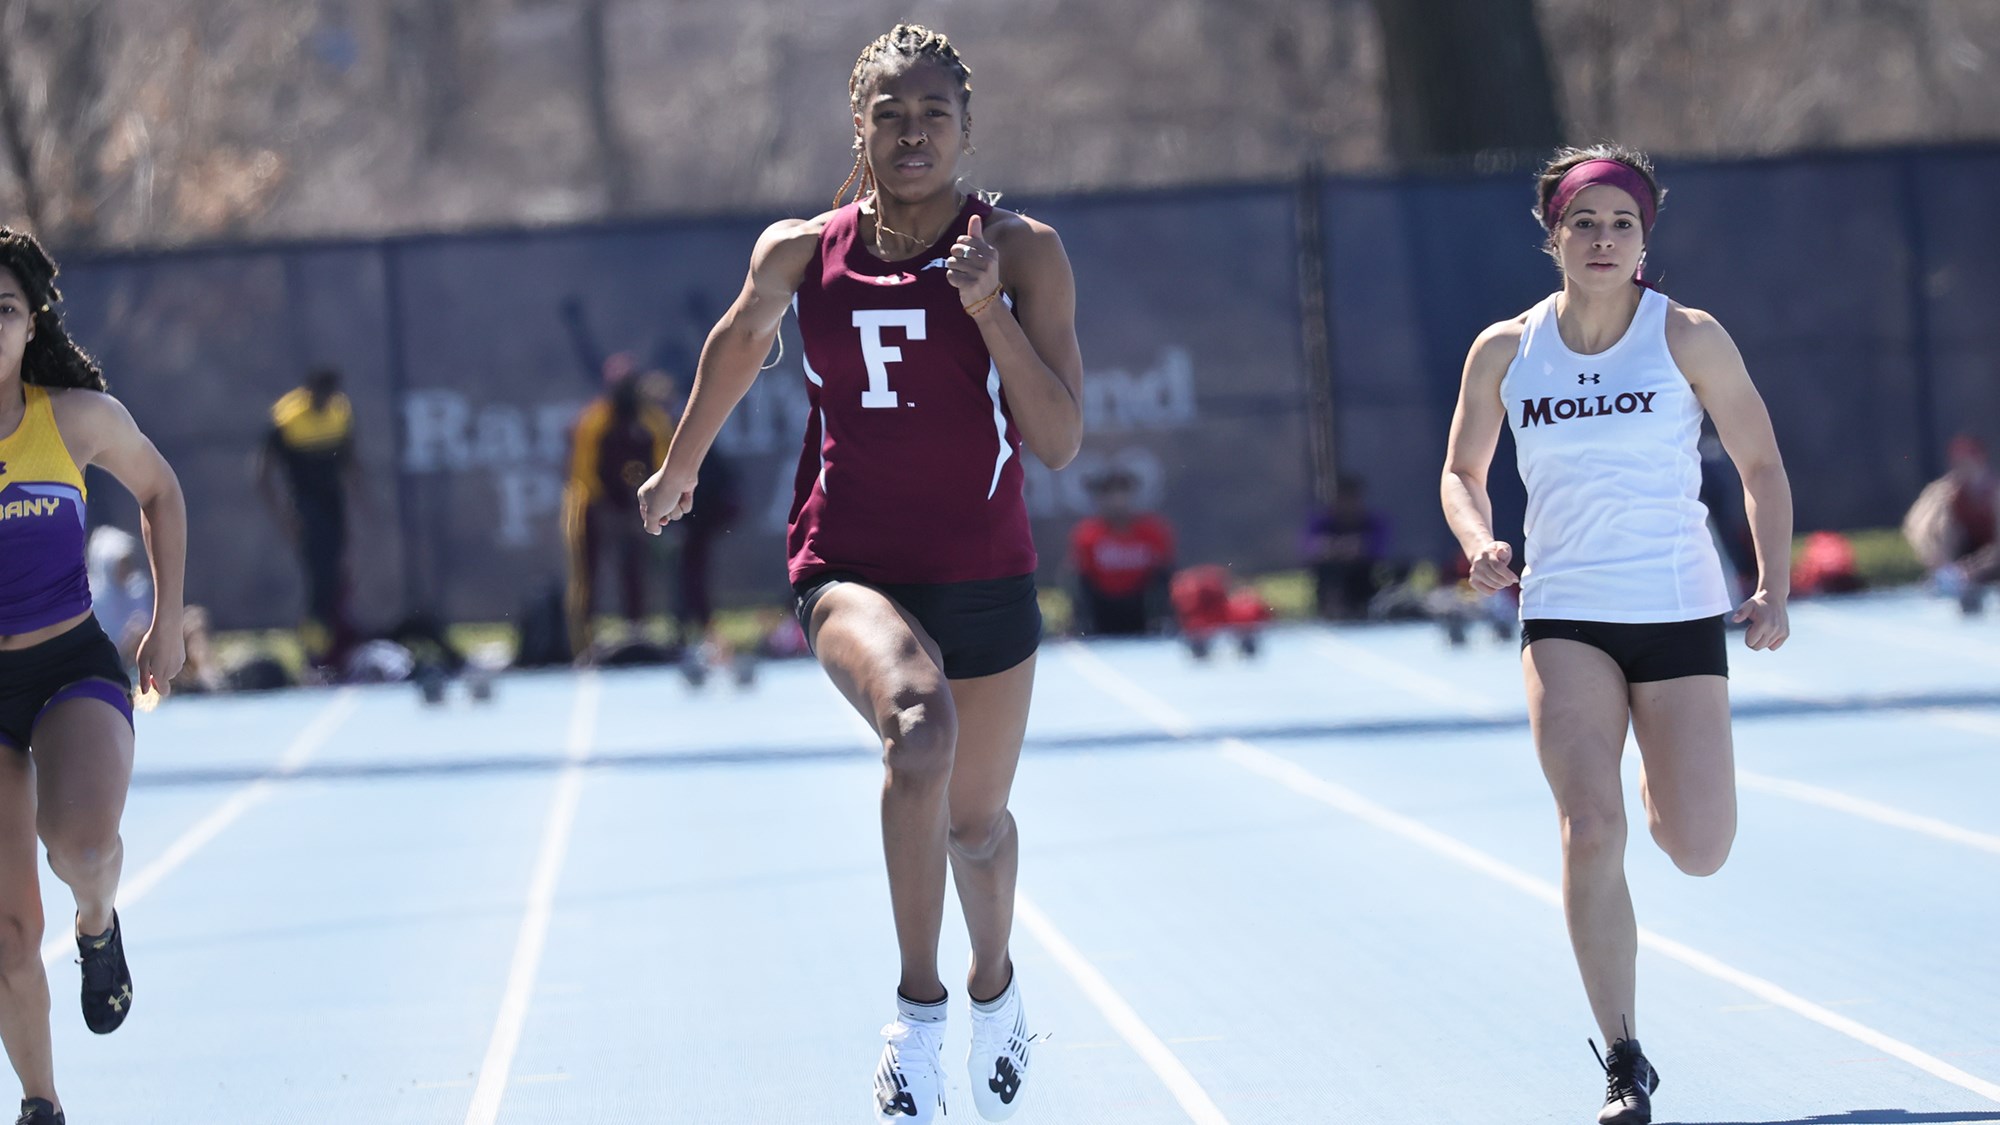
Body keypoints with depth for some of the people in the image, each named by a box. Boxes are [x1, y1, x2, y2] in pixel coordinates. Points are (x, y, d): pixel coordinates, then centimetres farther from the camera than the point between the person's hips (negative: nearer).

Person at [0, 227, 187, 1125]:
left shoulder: (79, 417, -6)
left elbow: (159, 492, 14)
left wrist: (167, 622, 9)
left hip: (75, 669, -1)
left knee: (80, 839, -31)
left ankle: (99, 924, 5)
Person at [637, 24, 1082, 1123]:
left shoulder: (1020, 250, -6)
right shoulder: (801, 252, -2)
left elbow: (1060, 440, -11)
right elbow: (741, 340, 20)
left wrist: (988, 308, -22)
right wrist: (681, 465, 32)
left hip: (986, 578, 1)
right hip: (852, 568, -1)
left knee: (977, 822, 17)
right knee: (919, 723, -34)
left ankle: (994, 986, 51)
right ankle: (916, 1008, -24)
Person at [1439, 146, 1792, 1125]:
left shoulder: (1690, 339, -4)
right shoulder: (1504, 352, 2)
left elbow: (1761, 465, 4)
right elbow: (1462, 469, 15)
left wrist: (1774, 587, -7)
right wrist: (1478, 540, -6)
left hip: (1680, 612, -1)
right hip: (1565, 616, 1)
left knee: (1699, 851, -1)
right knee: (1591, 830, -15)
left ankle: (1659, 792, 39)